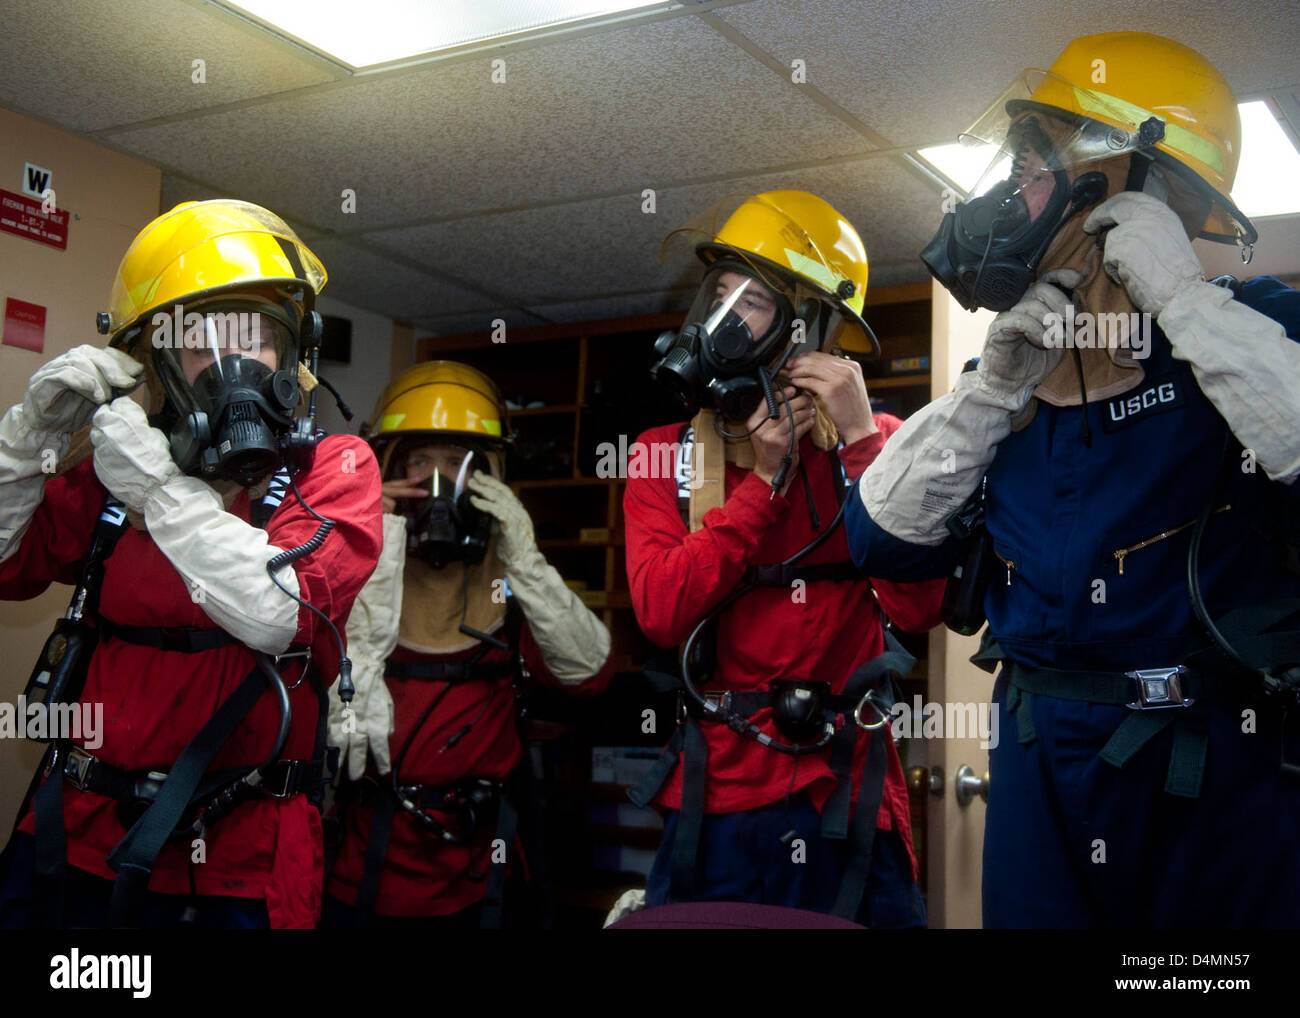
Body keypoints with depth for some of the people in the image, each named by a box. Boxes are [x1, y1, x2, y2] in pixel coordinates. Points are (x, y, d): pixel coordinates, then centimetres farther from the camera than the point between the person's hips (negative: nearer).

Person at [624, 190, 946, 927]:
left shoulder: (872, 443, -1)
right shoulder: (667, 456, 3)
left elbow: (916, 608, -14)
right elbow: (663, 612, -11)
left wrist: (861, 439, -16)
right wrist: (763, 480, -12)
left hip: (845, 806, -1)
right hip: (714, 804, 1)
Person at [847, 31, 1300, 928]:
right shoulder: (1017, 365, 9)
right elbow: (885, 543, 3)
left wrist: (1180, 295, -20)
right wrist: (994, 387, -6)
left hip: (1221, 767, -4)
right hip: (1042, 764, 5)